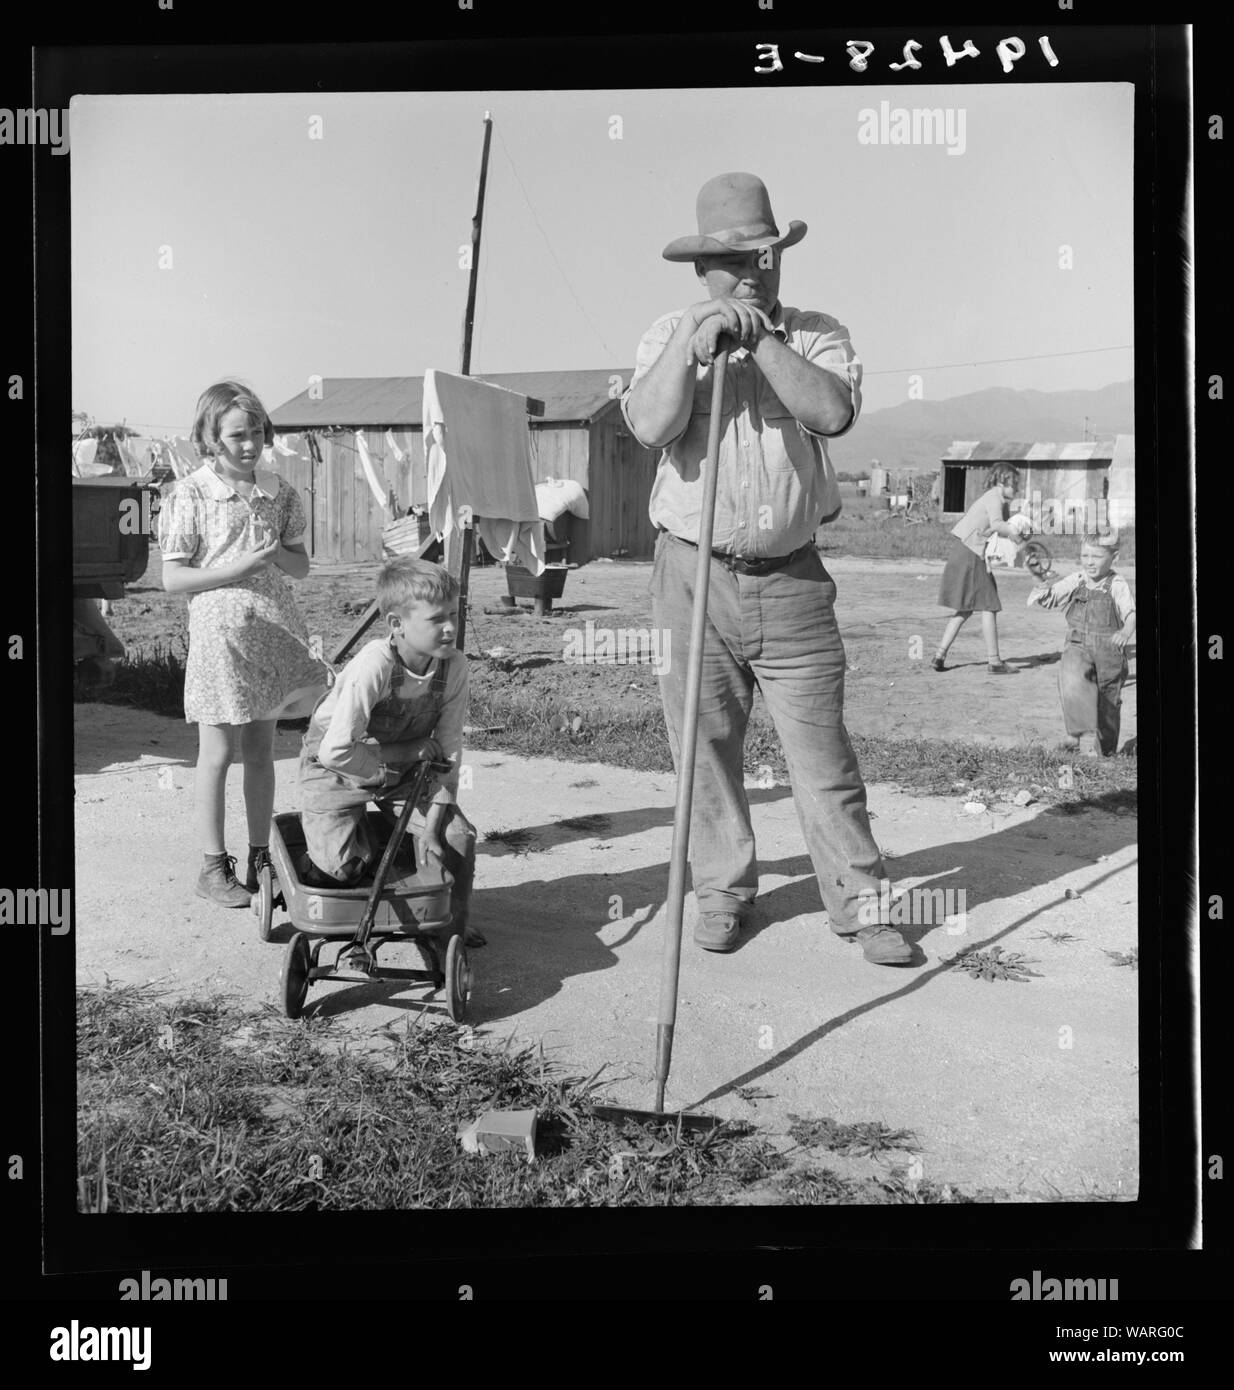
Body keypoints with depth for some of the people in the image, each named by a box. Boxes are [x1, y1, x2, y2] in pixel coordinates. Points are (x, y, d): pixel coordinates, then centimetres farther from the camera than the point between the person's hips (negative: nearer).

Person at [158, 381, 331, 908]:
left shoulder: (280, 492, 6)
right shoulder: (189, 496, -6)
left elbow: (301, 566, 11)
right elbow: (172, 578, -8)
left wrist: (276, 554, -11)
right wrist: (236, 568, -19)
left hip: (276, 632, 4)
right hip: (219, 633, -4)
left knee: (261, 750, 11)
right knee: (218, 752, 3)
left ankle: (261, 859, 21)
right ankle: (214, 867, 13)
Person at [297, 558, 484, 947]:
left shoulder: (454, 666, -19)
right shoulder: (373, 666, -35)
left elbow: (448, 749, -10)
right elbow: (335, 751, -34)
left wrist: (433, 821, -15)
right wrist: (412, 751, -24)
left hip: (403, 765, 5)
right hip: (337, 768, -5)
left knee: (459, 835, -6)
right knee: (341, 866, -17)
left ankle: (455, 923, 19)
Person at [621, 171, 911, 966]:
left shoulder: (816, 335, 6)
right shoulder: (670, 334, 7)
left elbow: (833, 412, -15)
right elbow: (649, 427, -11)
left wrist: (761, 339, -14)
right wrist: (694, 344, -18)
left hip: (792, 579, 0)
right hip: (694, 573, 1)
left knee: (823, 749, 1)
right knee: (705, 747, 6)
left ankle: (859, 900, 11)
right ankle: (724, 892, 21)